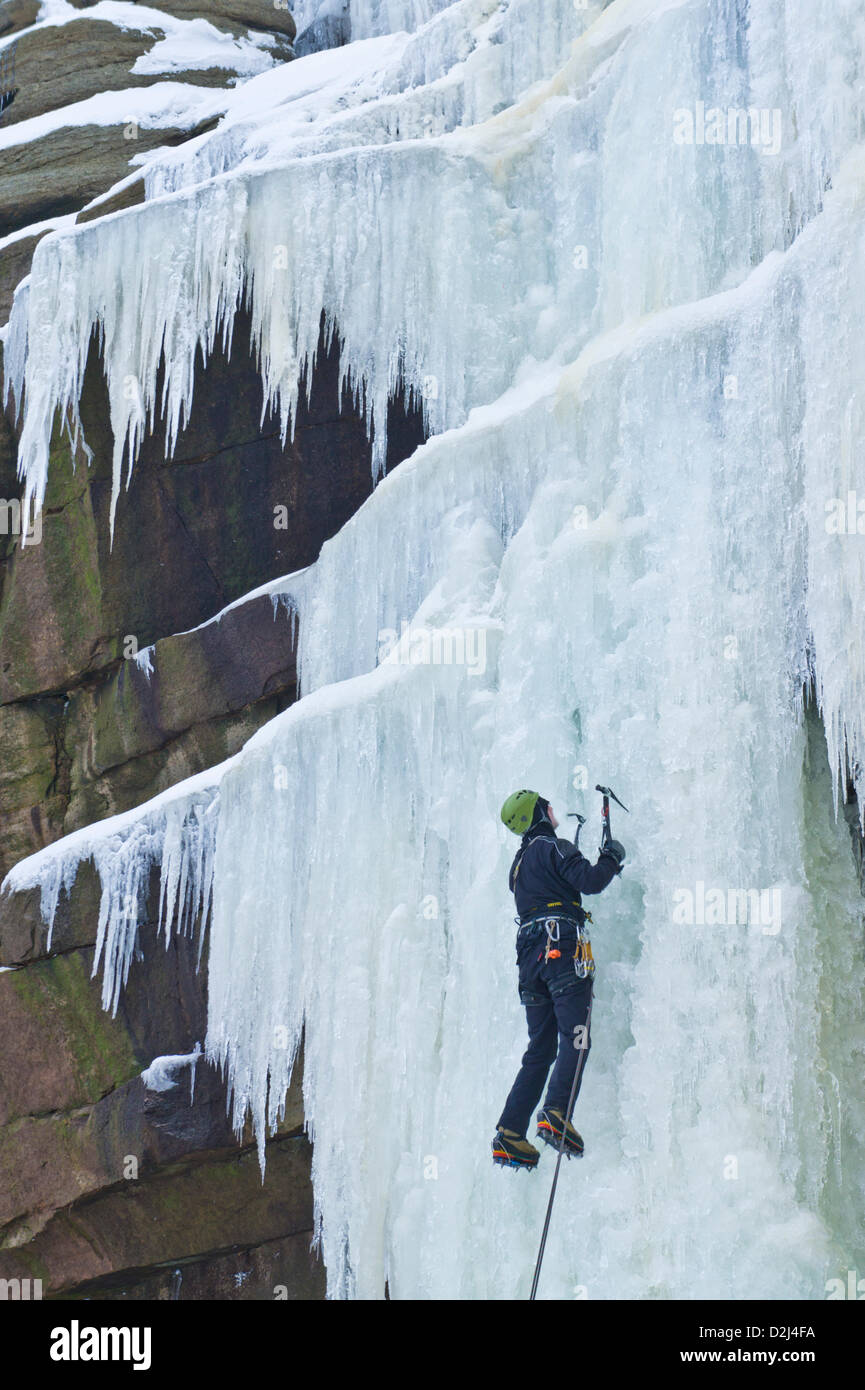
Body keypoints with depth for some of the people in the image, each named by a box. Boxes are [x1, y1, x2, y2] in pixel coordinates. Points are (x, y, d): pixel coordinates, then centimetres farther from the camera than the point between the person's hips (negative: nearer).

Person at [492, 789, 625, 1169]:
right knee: (575, 1040, -13)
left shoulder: (518, 862, 25)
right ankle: (556, 1115, -30)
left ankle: (509, 1133, 0)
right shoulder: (552, 847, -1)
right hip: (563, 948, -8)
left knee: (540, 1050, 8)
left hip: (531, 953, 8)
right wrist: (612, 857, 6)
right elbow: (591, 881, -13)